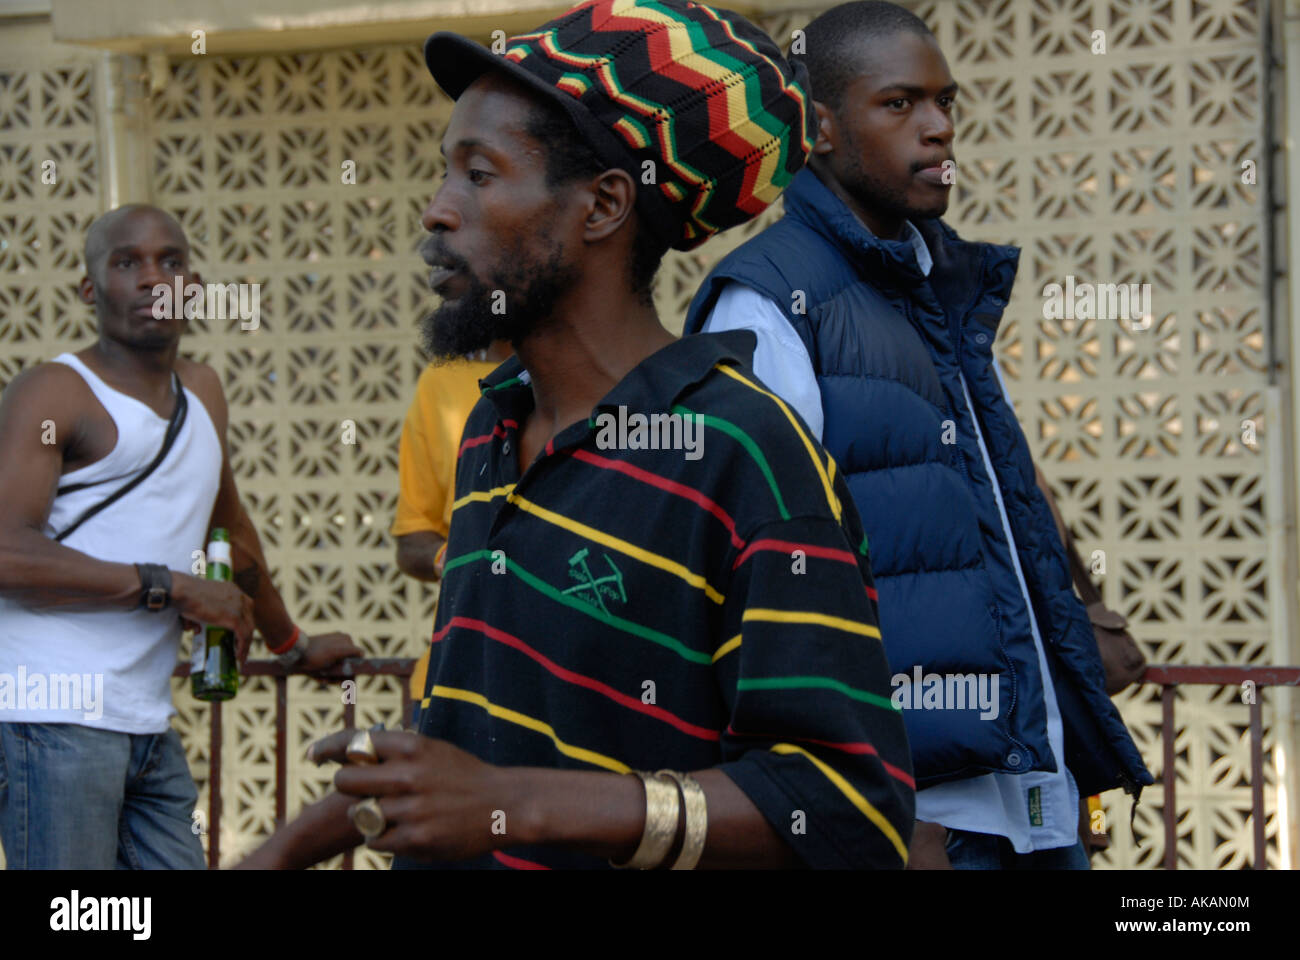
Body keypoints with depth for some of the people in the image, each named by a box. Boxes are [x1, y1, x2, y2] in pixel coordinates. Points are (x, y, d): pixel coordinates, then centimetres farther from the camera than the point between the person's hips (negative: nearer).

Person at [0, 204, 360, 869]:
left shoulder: (203, 391, 19)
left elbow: (232, 531, 34)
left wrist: (292, 643, 43)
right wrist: (169, 585, -13)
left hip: (150, 729, 7)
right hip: (55, 717, -7)